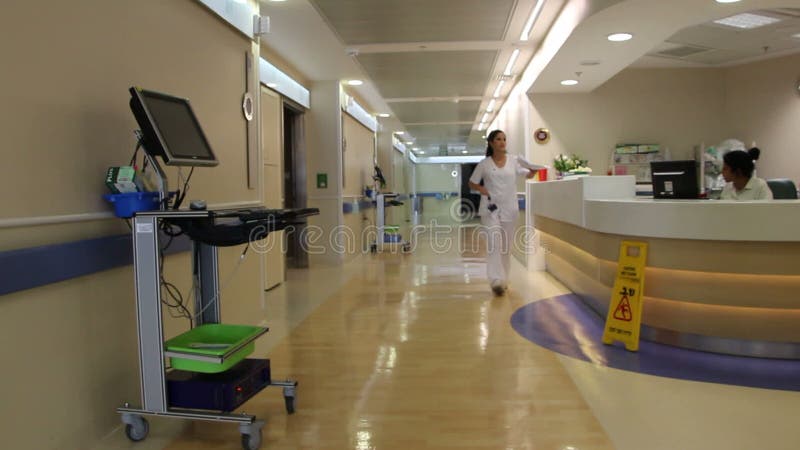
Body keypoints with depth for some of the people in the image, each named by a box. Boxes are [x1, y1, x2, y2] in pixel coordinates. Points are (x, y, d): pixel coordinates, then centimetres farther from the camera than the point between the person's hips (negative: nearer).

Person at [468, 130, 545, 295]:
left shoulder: (514, 160, 3)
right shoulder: (484, 164, 0)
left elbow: (528, 175, 7)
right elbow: (472, 183, 8)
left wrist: (533, 171, -16)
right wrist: (482, 189, -12)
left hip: (509, 208, 2)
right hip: (490, 207, -2)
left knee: (506, 244, 9)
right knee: (494, 242, -15)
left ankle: (503, 279, 22)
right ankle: (496, 280, -20)